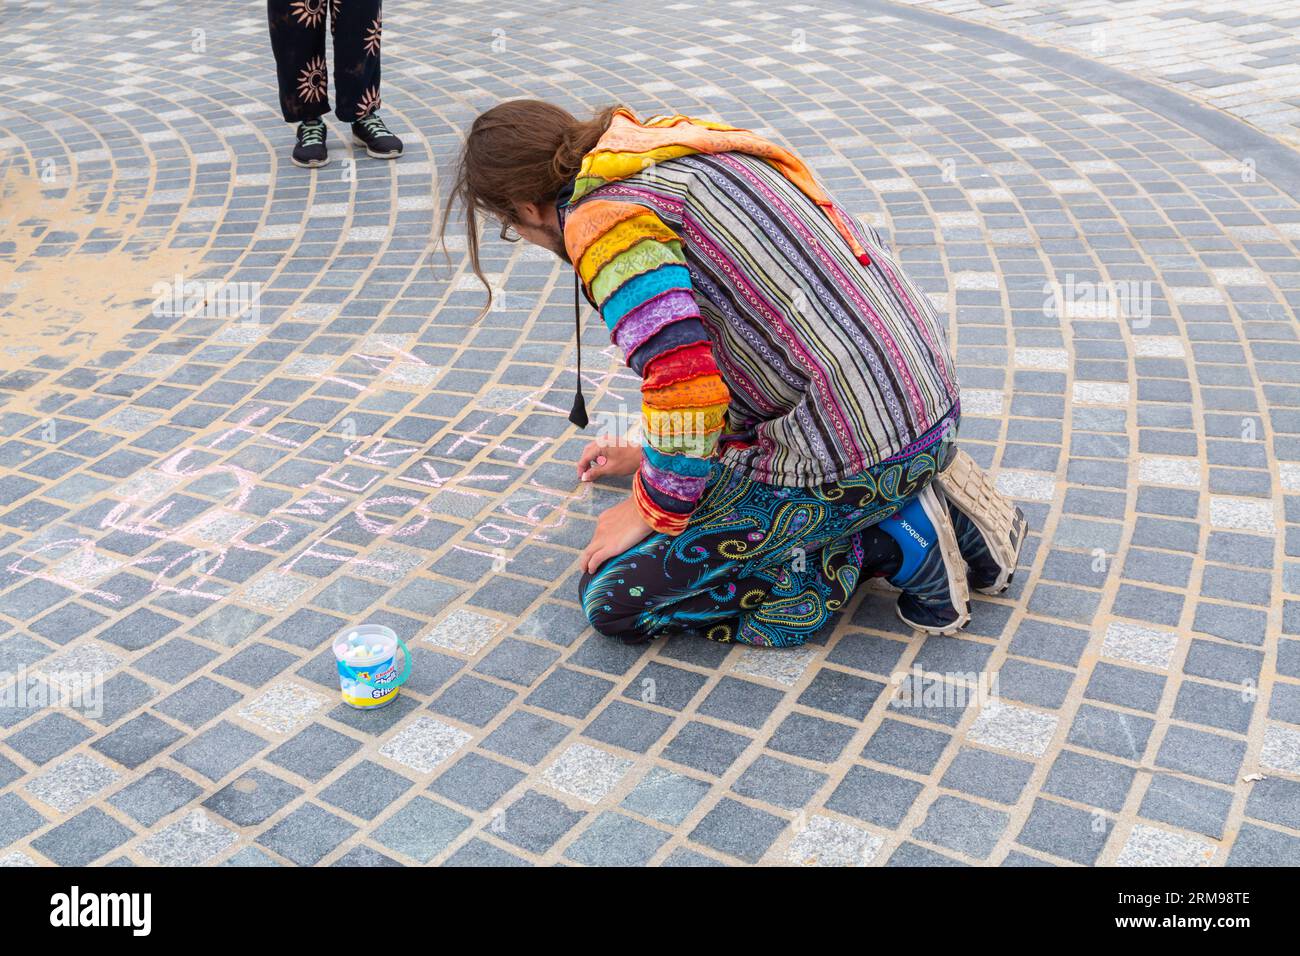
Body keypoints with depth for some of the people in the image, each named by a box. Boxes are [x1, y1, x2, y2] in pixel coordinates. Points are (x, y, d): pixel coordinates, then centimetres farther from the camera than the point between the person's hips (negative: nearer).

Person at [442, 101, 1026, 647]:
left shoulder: (600, 217, -12)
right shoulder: (680, 152, 18)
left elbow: (687, 389, -22)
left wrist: (653, 510, -3)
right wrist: (651, 457, 36)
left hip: (852, 453, -10)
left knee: (615, 596, 0)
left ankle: (896, 539, -2)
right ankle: (911, 498, 13)